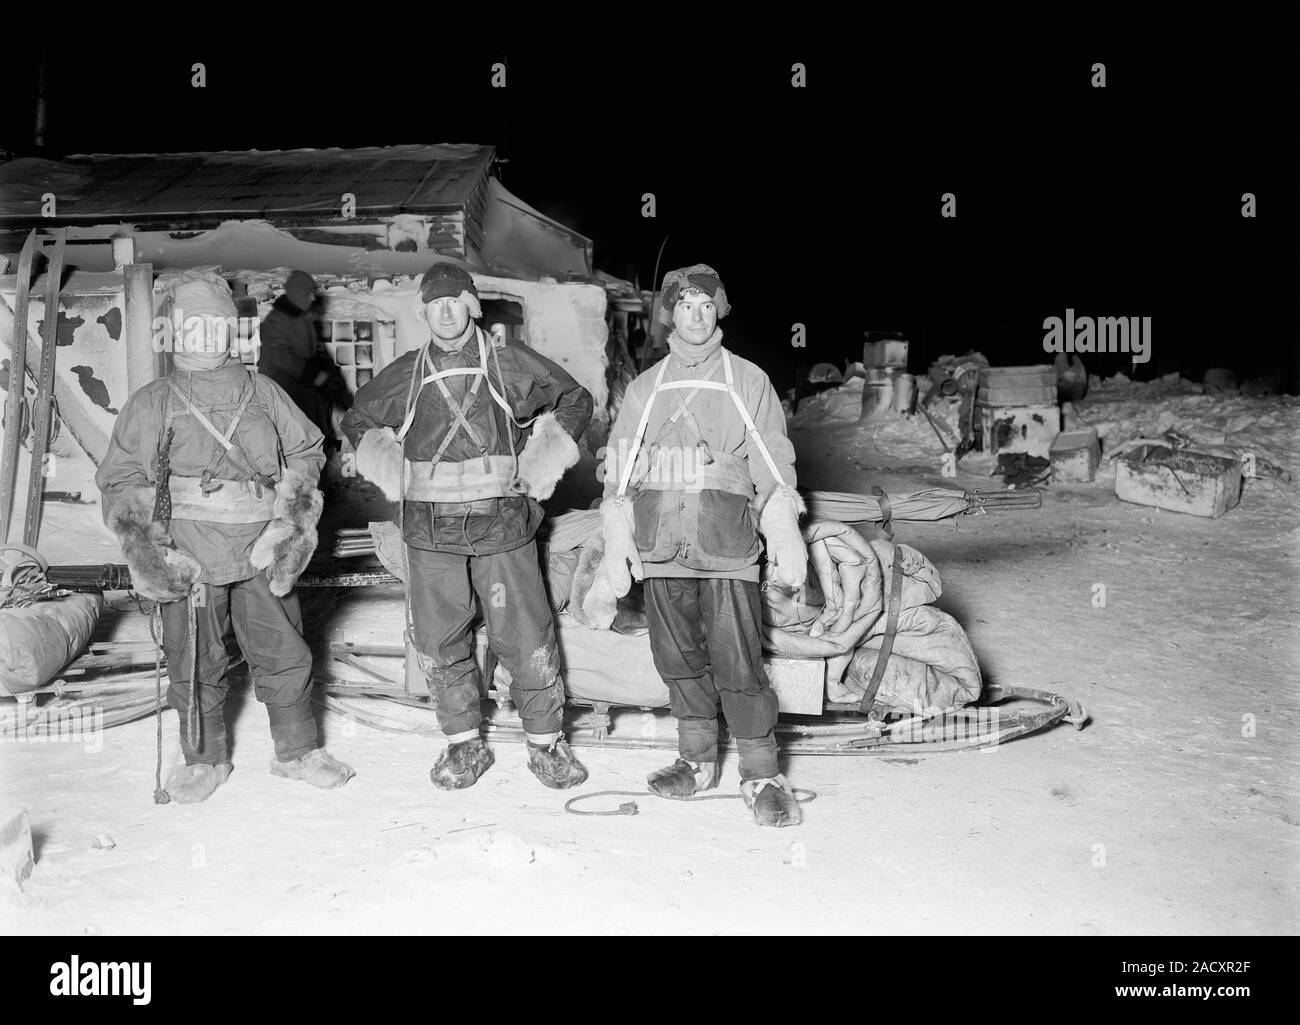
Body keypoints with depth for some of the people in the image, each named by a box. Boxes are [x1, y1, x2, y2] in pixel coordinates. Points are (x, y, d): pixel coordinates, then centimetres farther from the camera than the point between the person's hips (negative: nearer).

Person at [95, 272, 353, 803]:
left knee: (285, 655, 6)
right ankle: (204, 760, 23)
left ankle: (297, 751, 22)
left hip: (261, 550, 1)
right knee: (196, 664, 5)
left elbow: (305, 451, 16)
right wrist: (146, 551, -8)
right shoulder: (153, 402, 5)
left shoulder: (262, 392, 10)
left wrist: (289, 520, 4)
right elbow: (121, 481, 4)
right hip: (189, 554, -1)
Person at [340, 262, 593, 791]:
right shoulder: (403, 375, 8)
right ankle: (463, 743, 22)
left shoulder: (511, 364, 3)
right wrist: (384, 464, 10)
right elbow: (357, 419, 25)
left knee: (526, 637, -2)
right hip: (430, 532, 2)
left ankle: (546, 742, 14)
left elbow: (575, 399, 15)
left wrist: (544, 458, 6)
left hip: (503, 523, -2)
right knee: (439, 642, 6)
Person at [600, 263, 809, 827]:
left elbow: (774, 464, 5)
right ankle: (697, 759, 22)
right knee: (678, 656, 8)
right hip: (660, 542, 3)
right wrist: (616, 539, 6)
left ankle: (762, 775, 1)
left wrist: (785, 536, -3)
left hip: (727, 544, -3)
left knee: (738, 661, -8)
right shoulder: (644, 387, 16)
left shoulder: (748, 380, 9)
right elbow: (620, 466, 14)